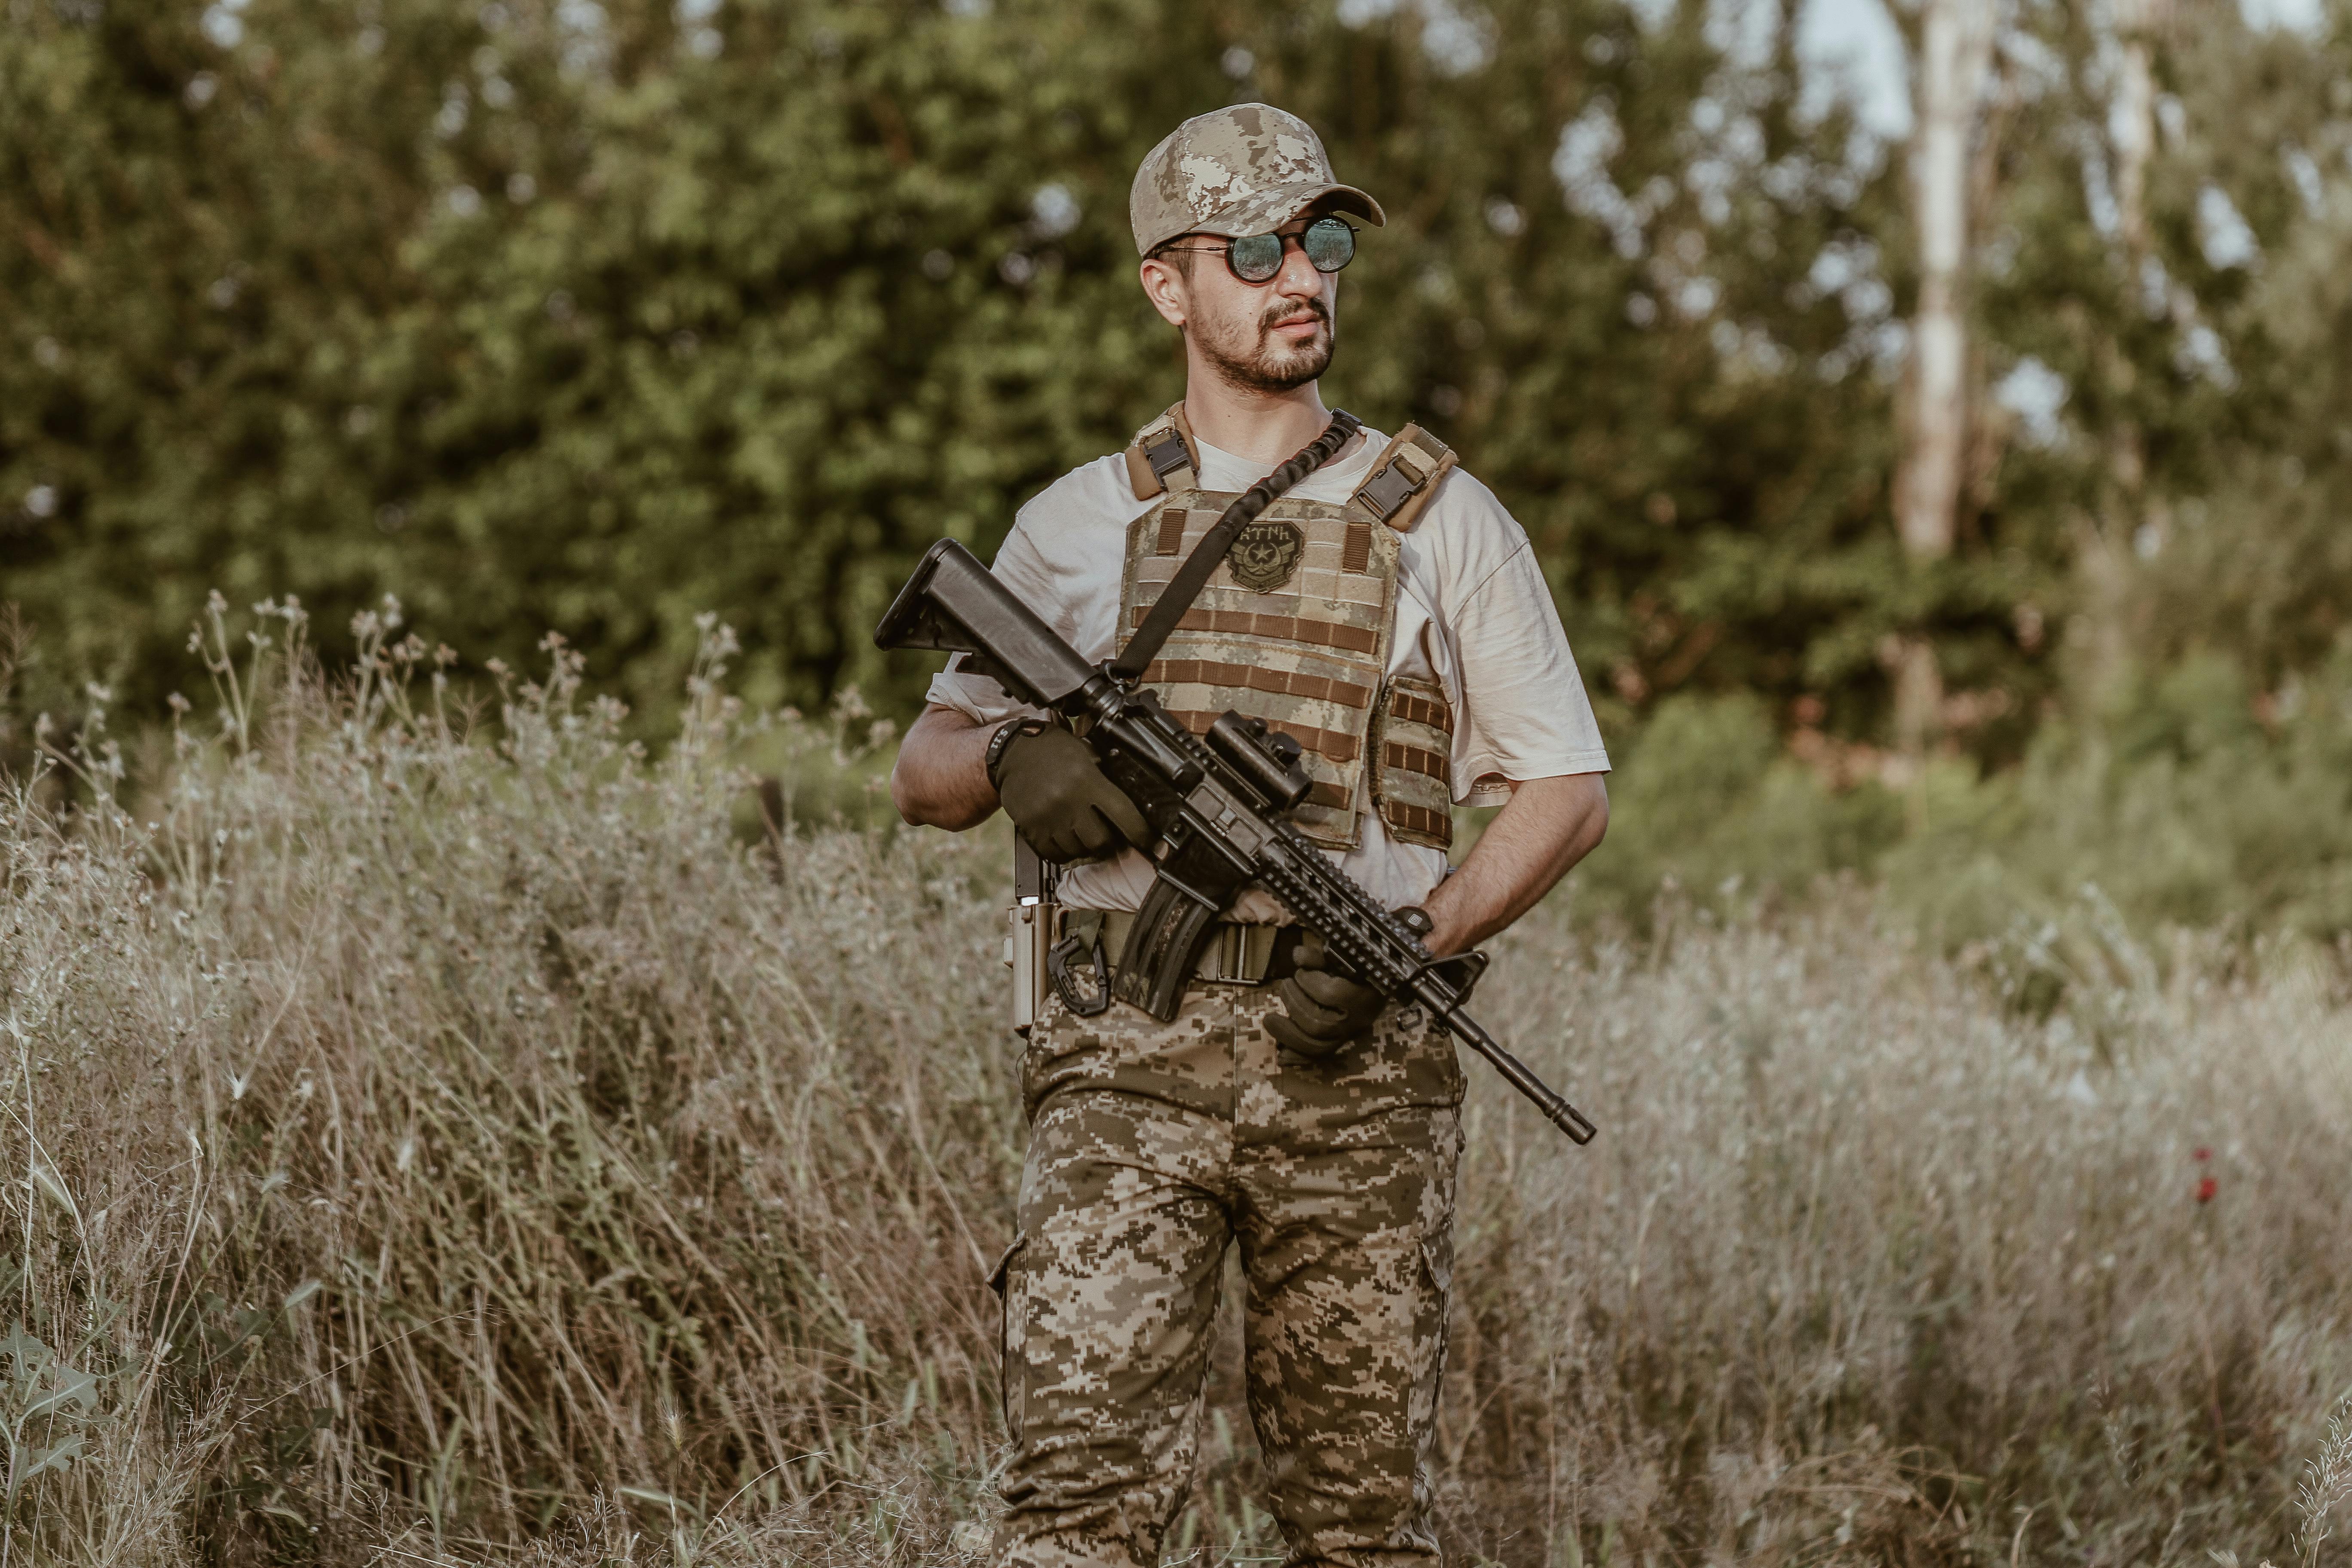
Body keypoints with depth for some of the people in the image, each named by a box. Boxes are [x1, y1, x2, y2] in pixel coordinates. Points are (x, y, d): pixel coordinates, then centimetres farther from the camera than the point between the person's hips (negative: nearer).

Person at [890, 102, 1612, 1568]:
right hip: (1131, 1064, 0)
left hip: (1356, 1069, 0)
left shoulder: (1439, 520, 8)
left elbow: (1569, 791, 7)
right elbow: (925, 770, 15)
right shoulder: (1078, 524, 12)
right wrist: (1015, 756, -9)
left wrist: (1416, 940, -9)